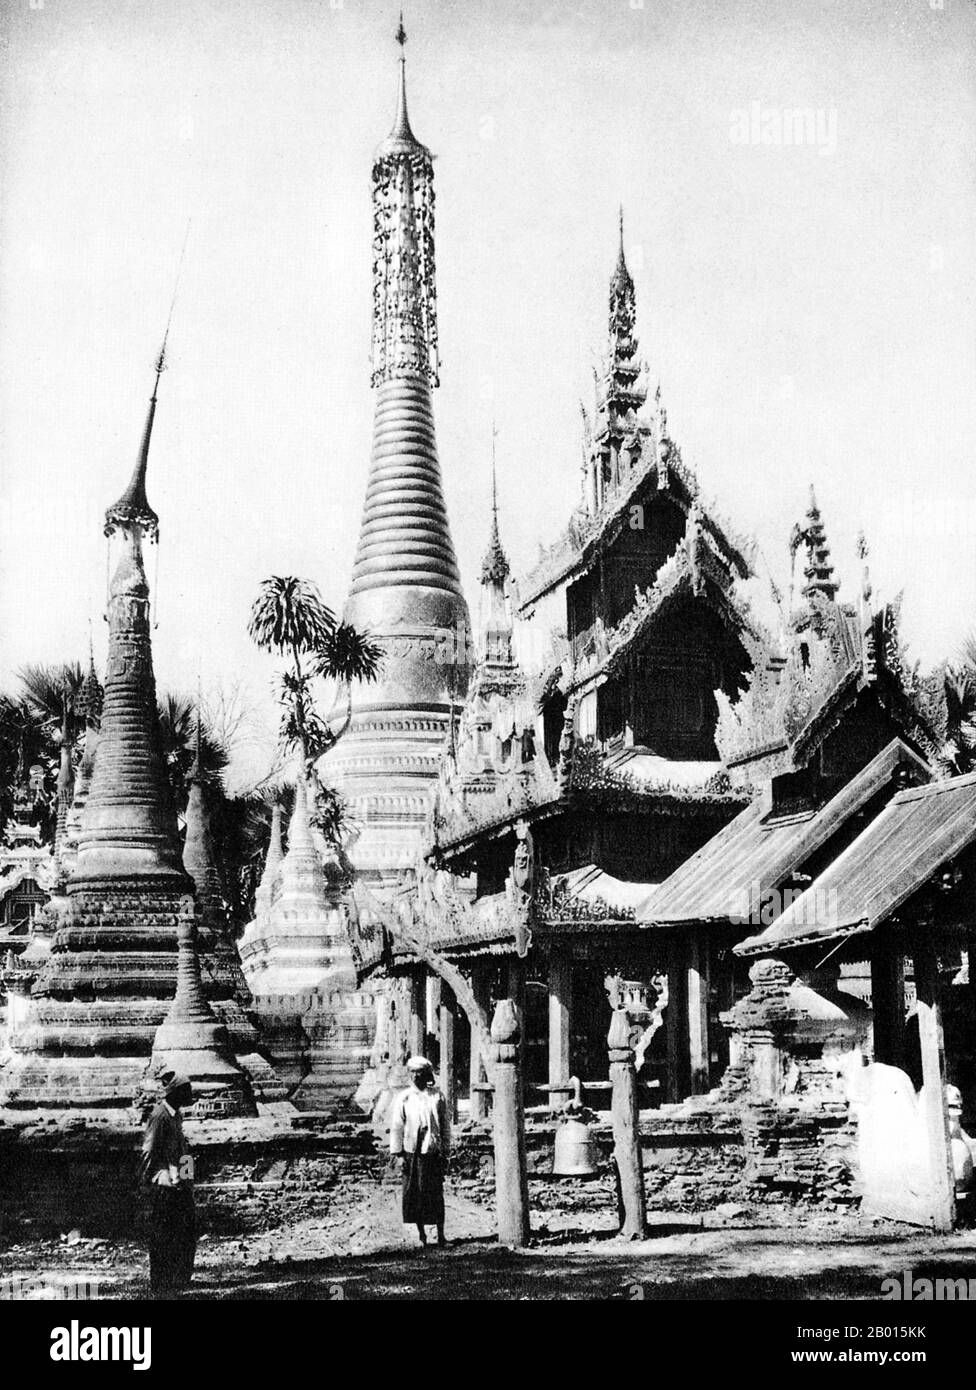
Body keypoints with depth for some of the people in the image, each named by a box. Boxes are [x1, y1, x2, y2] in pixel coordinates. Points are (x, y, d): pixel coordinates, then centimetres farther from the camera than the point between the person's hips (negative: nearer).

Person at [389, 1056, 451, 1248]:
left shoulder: (437, 1096, 4)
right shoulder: (403, 1098, 3)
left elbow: (445, 1125, 8)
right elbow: (396, 1127, 3)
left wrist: (446, 1152, 6)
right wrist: (397, 1152, -3)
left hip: (433, 1152, 0)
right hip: (412, 1152, 0)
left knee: (436, 1194, 0)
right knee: (415, 1194, 2)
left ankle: (440, 1235, 10)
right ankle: (421, 1235, 13)